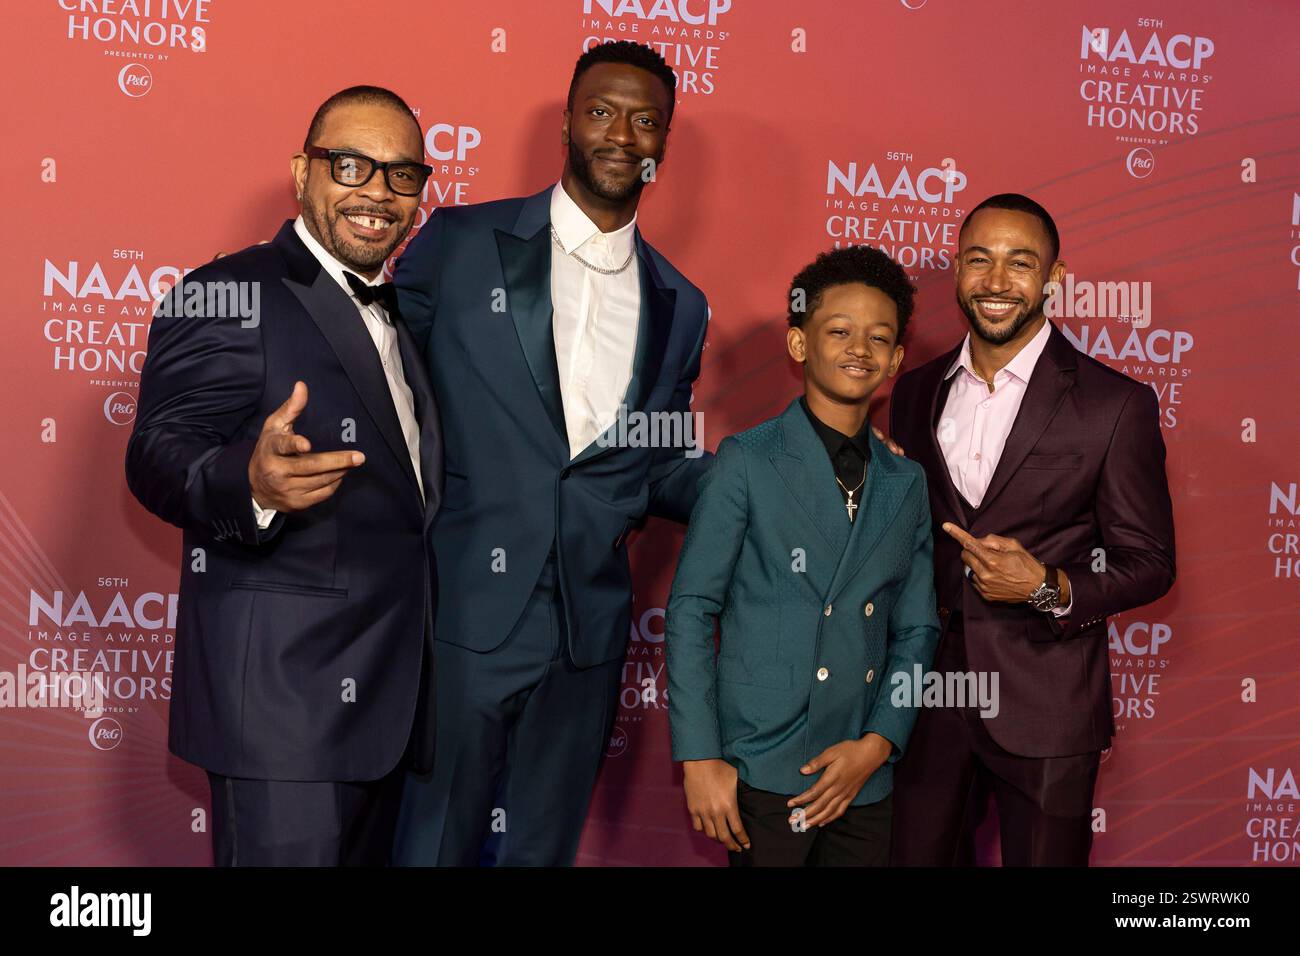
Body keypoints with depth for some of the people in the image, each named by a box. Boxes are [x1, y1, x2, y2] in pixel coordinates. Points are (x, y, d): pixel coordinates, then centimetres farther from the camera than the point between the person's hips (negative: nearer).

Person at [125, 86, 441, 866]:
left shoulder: (395, 315, 18)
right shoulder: (228, 295, -8)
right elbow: (158, 457, -18)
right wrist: (253, 485, -38)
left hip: (385, 699, 8)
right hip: (285, 693, -8)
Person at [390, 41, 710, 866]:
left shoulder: (679, 306, 11)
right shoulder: (461, 243, 0)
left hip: (586, 642, 4)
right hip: (461, 620, -4)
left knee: (540, 851, 15)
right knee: (431, 845, 3)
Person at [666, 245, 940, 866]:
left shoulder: (907, 483, 9)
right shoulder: (747, 461, -4)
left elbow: (915, 631, 10)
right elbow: (690, 611, -6)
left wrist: (878, 743, -3)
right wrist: (699, 758, -11)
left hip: (863, 780, 4)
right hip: (760, 773, -4)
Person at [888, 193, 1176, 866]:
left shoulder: (1117, 404, -8)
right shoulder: (916, 393, 7)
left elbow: (1149, 563, -5)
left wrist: (1049, 588, -22)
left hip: (1046, 709, -4)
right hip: (929, 697, 4)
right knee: (916, 856, 13)